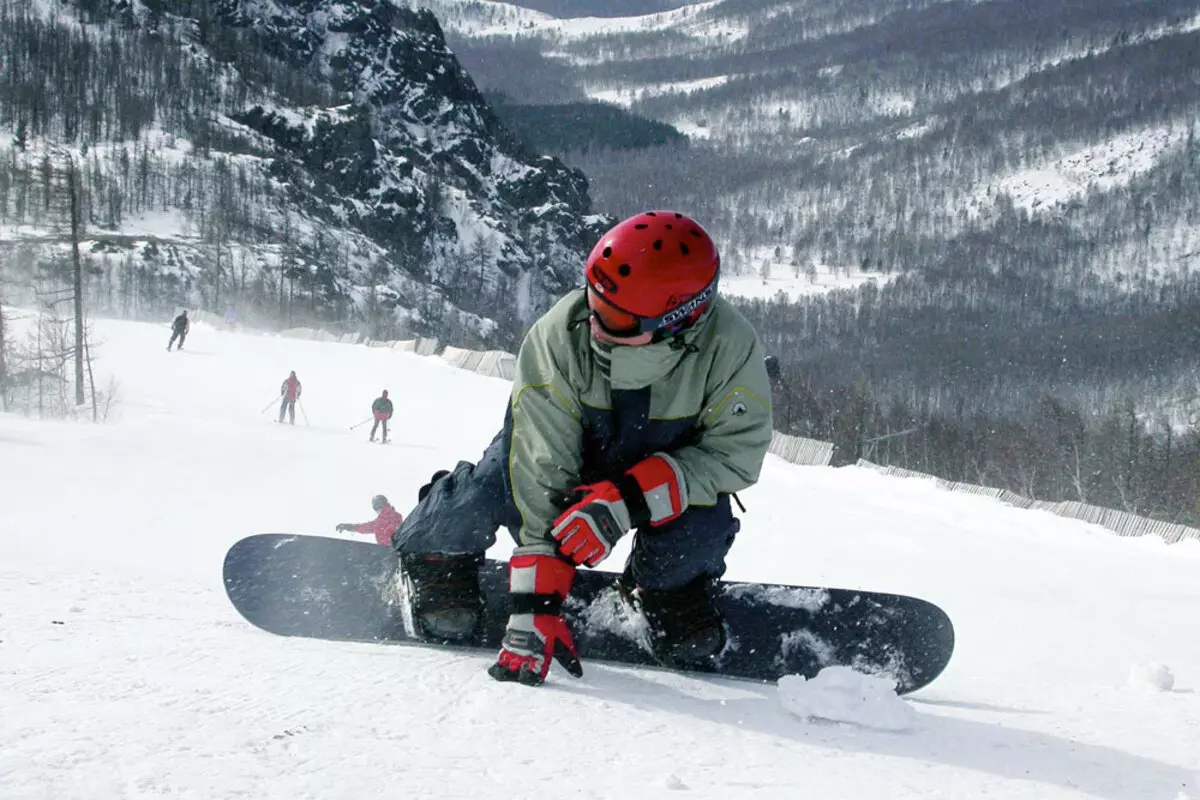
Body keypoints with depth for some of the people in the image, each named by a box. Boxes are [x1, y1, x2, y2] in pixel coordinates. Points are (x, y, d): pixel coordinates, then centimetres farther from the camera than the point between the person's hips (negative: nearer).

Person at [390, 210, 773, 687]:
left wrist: (631, 500, -41)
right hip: (567, 445, 0)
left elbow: (736, 451, -25)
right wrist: (537, 605, -36)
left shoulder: (729, 347, -34)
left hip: (669, 462, 0)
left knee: (700, 533, -29)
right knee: (489, 495, -26)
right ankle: (434, 552, 11)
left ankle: (668, 586, 10)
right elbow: (542, 470, -33)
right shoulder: (558, 336, -34)